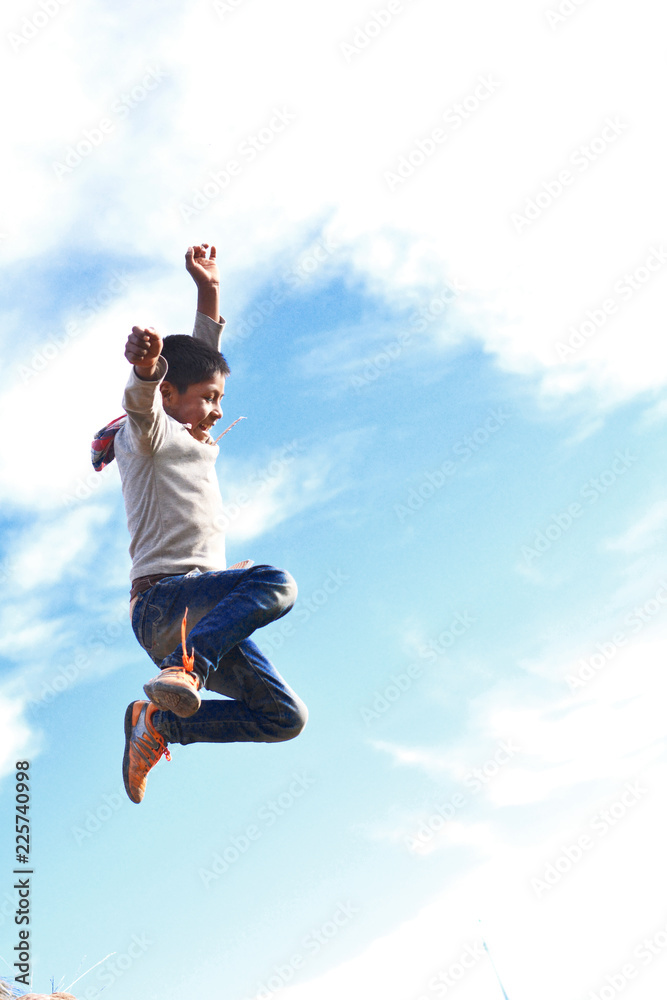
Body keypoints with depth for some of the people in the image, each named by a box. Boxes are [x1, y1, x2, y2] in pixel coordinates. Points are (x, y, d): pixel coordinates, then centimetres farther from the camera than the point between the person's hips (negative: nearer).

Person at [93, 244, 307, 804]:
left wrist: (210, 293, 35)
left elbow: (204, 363, 37)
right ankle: (185, 669, -43)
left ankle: (158, 721, 6)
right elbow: (142, 402, -21)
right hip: (161, 599, -9)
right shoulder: (147, 434, 4)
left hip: (203, 620, 9)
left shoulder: (198, 447, 27)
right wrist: (146, 366, -44)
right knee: (276, 582, -34)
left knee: (286, 718, 1)